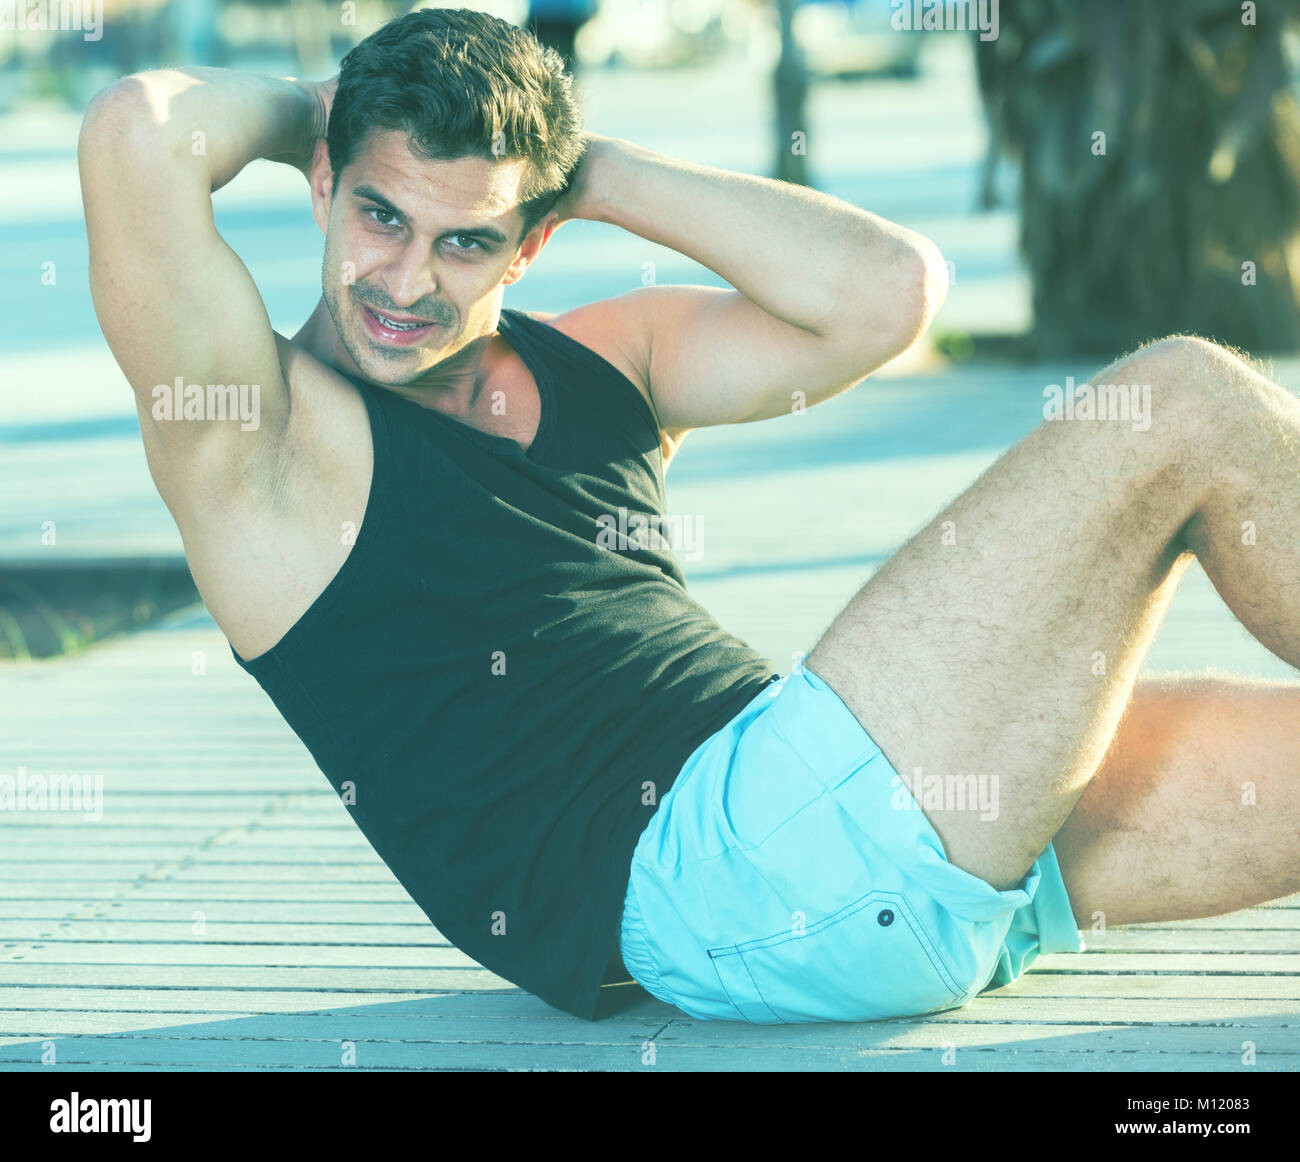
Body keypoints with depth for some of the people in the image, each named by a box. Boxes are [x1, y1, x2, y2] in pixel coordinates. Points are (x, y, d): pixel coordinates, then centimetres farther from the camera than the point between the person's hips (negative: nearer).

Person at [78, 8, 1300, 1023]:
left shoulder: (605, 361, 21)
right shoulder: (262, 434, 0)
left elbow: (885, 289, 10)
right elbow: (135, 132, -15)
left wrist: (594, 170, 13)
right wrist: (302, 107, 8)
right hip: (712, 881, -8)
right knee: (1188, 401, -9)